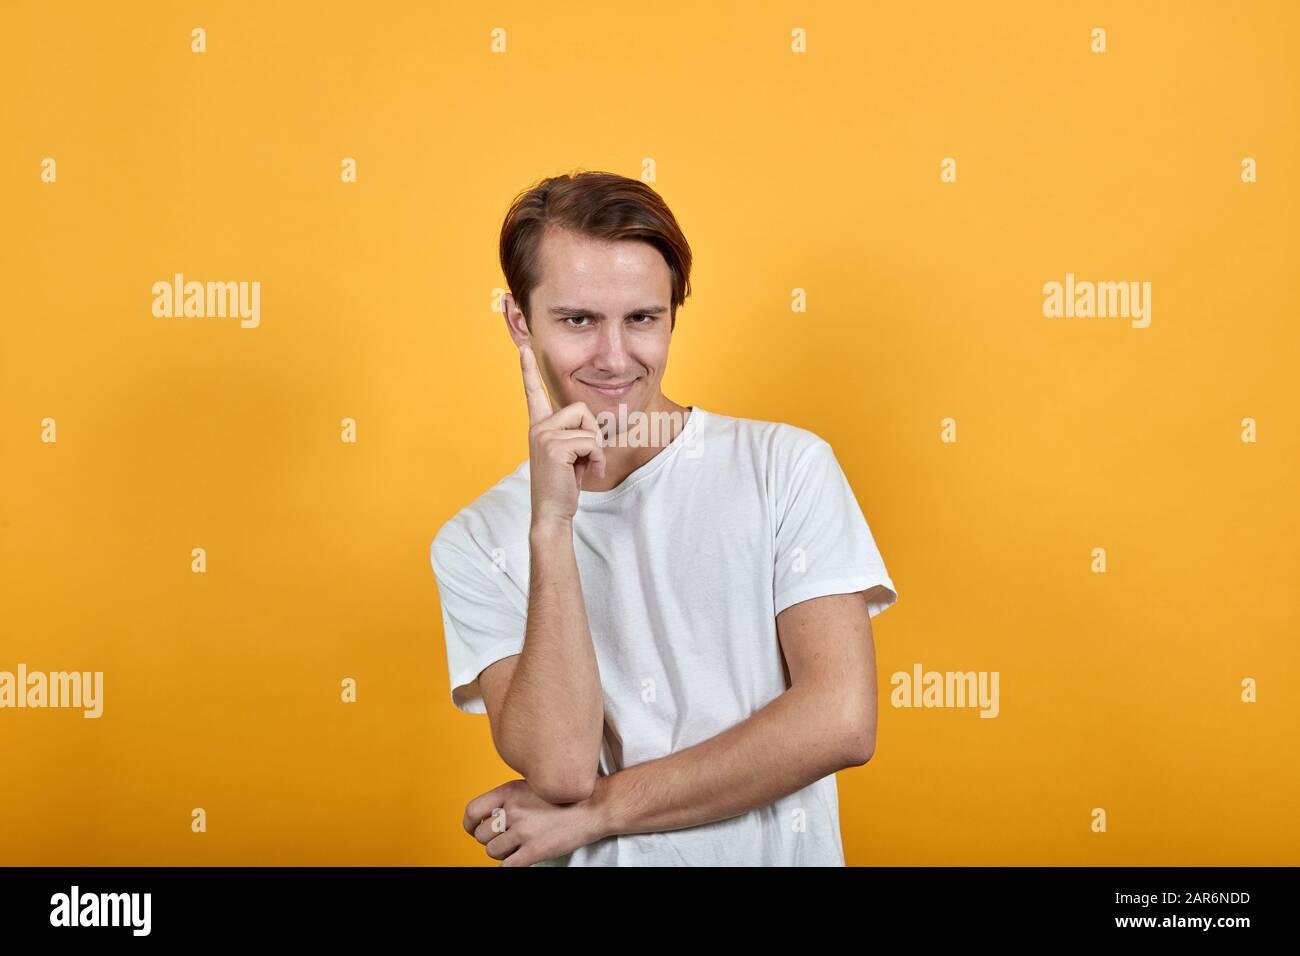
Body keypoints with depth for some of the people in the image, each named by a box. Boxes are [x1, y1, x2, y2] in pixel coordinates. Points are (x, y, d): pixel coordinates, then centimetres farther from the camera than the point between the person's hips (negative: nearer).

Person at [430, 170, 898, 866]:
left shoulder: (786, 466, -2)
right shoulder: (473, 545, 1)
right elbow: (560, 767, -10)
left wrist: (594, 811, -8)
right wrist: (550, 525, -17)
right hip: (587, 862, 1)